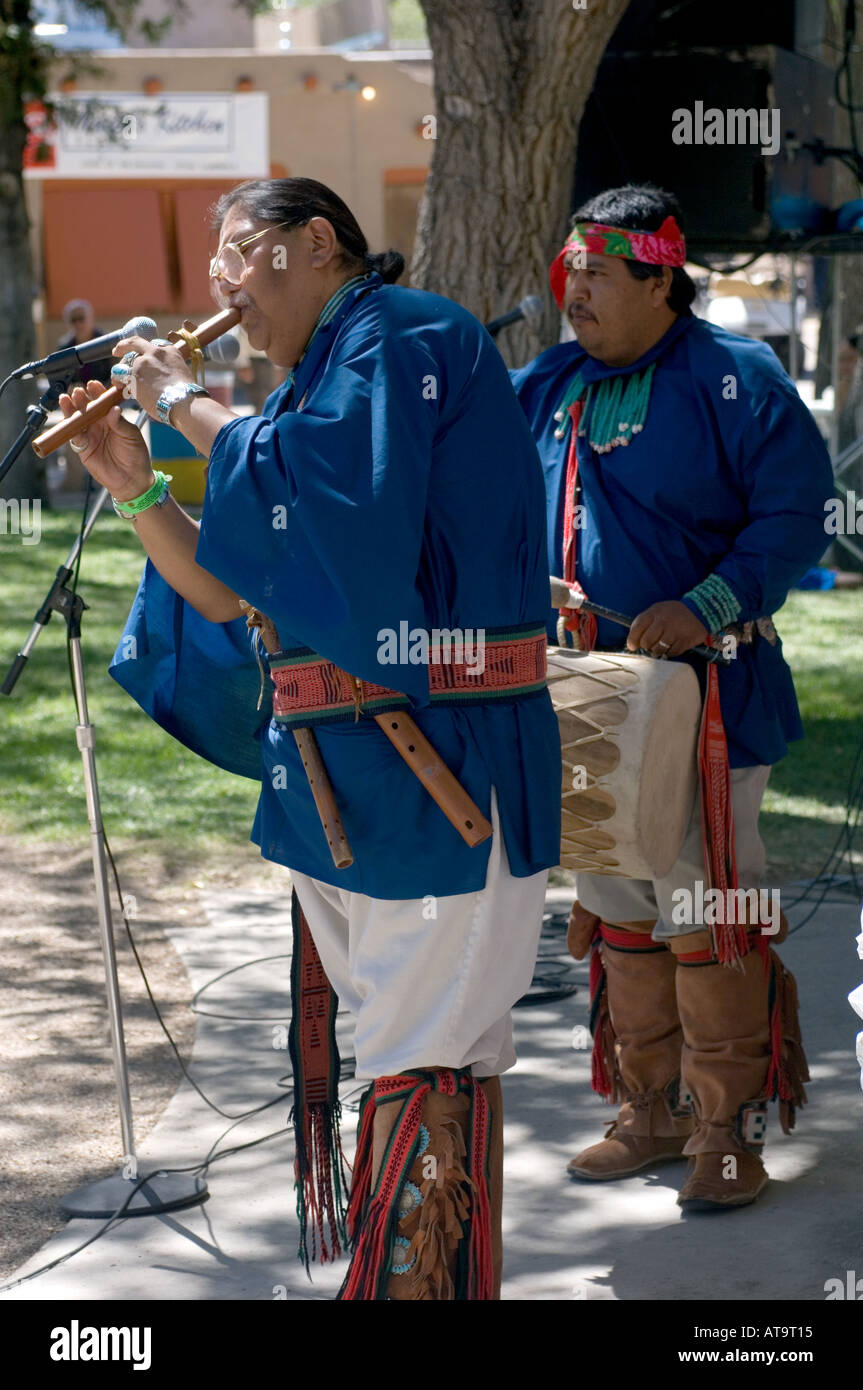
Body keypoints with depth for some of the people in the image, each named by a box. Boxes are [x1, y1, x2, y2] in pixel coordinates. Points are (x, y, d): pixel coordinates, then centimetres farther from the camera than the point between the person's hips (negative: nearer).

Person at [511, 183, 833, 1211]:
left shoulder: (734, 378, -8)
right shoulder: (548, 386, 11)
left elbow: (797, 512, -12)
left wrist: (705, 607, -22)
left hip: (705, 699, -6)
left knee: (705, 913, -4)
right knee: (616, 912, 13)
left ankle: (729, 1129, 7)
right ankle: (652, 1113, 25)